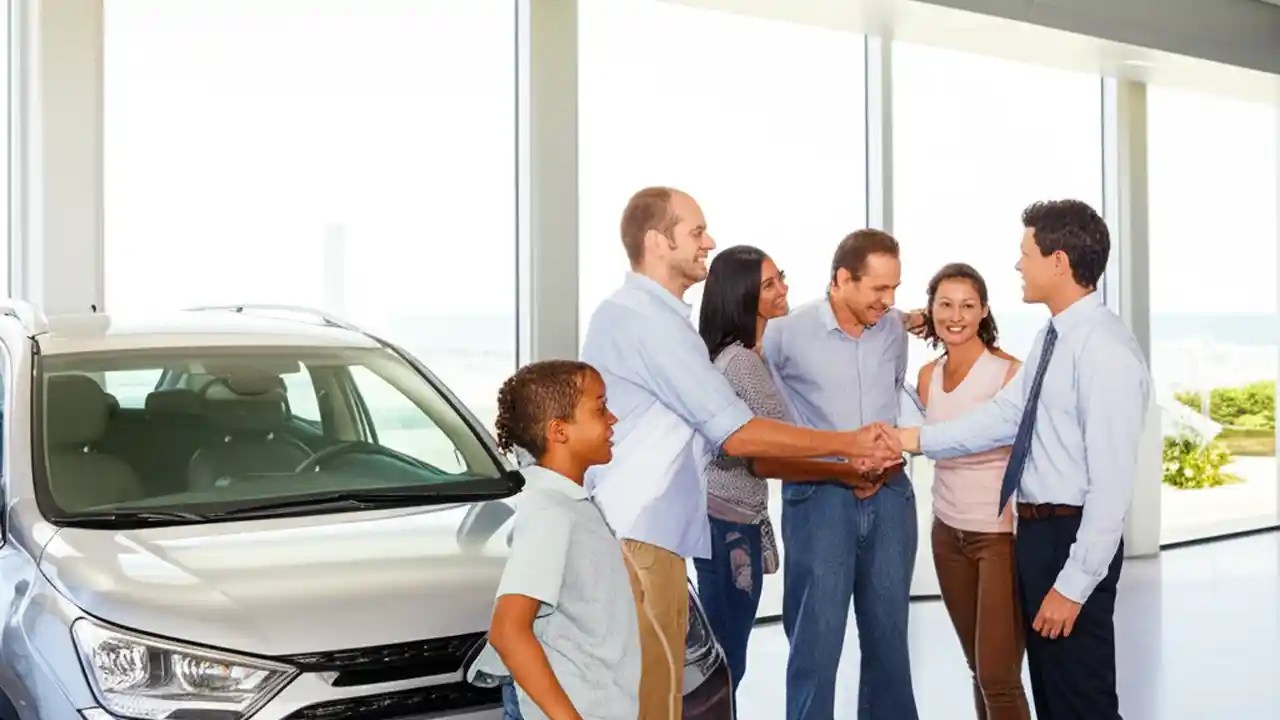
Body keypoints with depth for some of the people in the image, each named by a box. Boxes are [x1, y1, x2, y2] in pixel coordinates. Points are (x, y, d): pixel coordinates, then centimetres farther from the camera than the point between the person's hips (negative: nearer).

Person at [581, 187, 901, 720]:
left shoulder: (648, 314, 17)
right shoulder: (648, 319, -16)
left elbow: (721, 434, 16)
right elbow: (737, 435, -17)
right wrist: (849, 443, -7)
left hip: (642, 532, 10)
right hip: (637, 538, -10)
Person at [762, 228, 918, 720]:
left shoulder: (895, 328, 4)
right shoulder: (787, 334, -10)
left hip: (890, 494, 4)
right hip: (820, 496, -4)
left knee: (889, 633, 12)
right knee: (817, 638, -2)